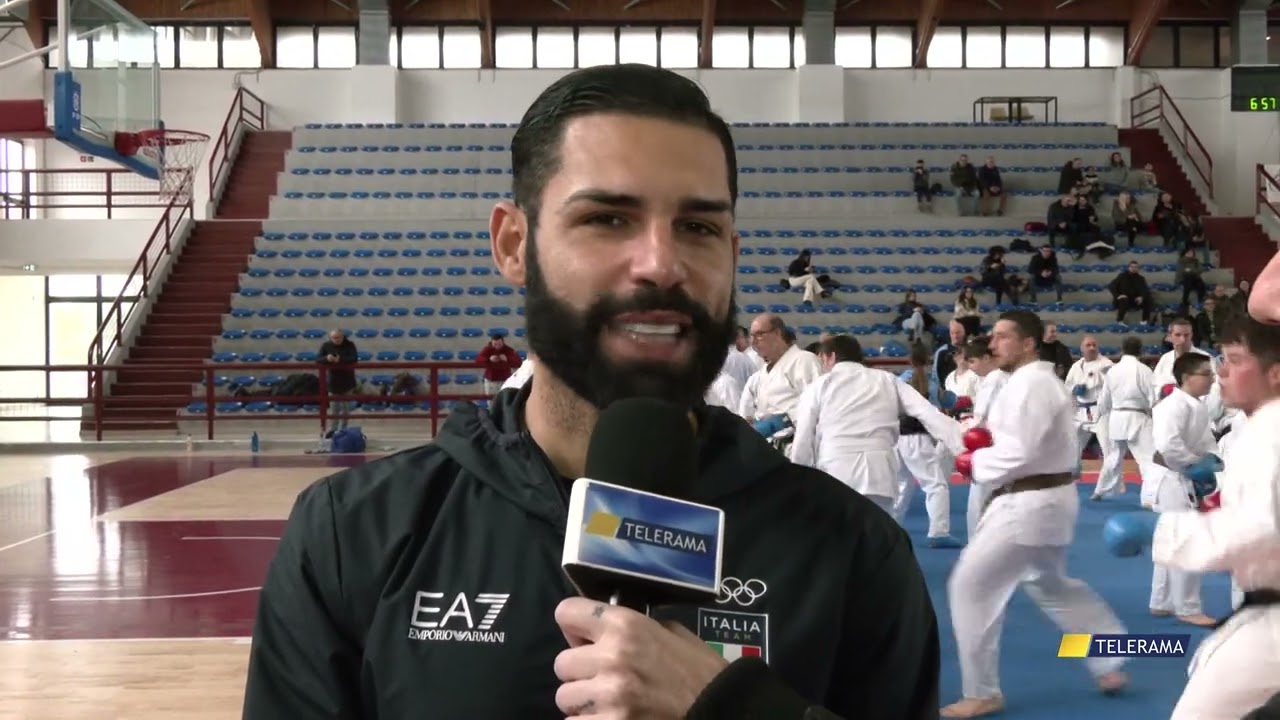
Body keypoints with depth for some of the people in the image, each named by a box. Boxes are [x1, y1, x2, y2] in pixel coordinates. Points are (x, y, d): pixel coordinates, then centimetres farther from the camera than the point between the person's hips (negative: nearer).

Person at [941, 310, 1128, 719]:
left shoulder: (1028, 384, -19)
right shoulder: (1040, 380, 15)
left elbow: (1020, 453, -26)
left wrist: (975, 462, -12)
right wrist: (990, 438, 7)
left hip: (1030, 503, -11)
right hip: (1046, 499, 11)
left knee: (971, 587, -5)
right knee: (1052, 586, 27)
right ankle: (1110, 665, 35)